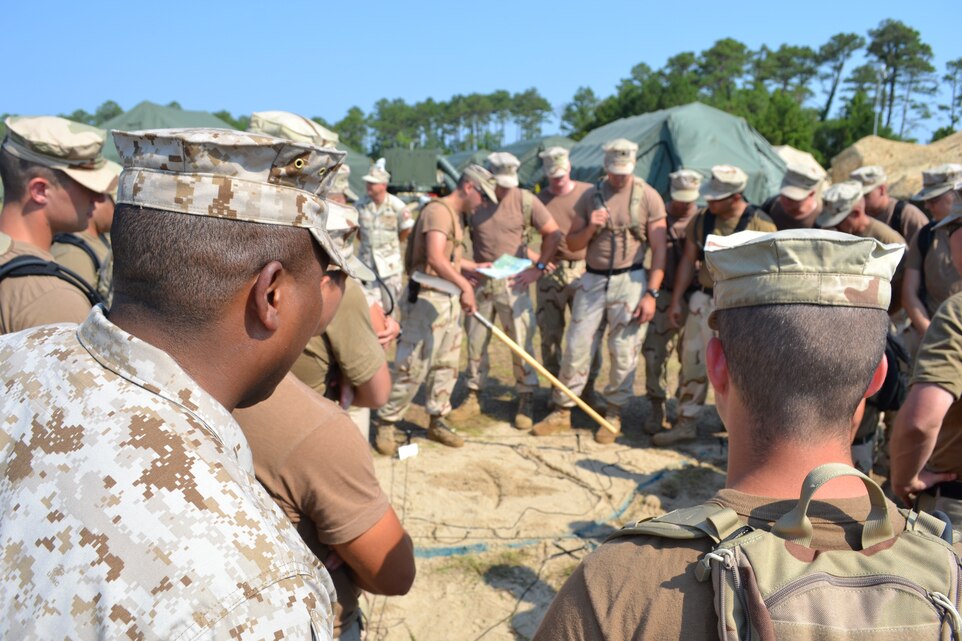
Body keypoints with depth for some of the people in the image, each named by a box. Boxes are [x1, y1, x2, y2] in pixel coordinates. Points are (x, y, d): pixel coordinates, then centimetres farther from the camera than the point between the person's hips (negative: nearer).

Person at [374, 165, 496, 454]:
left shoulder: (455, 214, 17)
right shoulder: (438, 211, -15)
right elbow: (435, 259, -29)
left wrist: (475, 267, 24)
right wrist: (465, 286, -30)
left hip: (449, 300, 10)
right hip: (427, 299, -10)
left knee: (446, 365, 13)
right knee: (412, 367, -4)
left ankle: (437, 421, 24)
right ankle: (386, 423, 9)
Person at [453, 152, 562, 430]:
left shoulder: (525, 200, -6)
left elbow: (553, 234, -1)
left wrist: (538, 267, -5)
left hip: (513, 282, -2)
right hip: (480, 282, 3)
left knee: (522, 342, 0)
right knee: (475, 342, 10)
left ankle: (526, 400, 13)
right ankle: (474, 397, 24)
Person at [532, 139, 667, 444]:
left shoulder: (648, 197, -3)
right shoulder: (590, 196, 6)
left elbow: (659, 250, -4)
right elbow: (572, 244, 9)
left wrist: (651, 293, -11)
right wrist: (590, 228, -12)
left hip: (629, 281, -3)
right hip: (592, 279, 3)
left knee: (623, 350, 2)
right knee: (576, 345, 3)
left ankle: (613, 415, 17)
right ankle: (562, 411, 15)